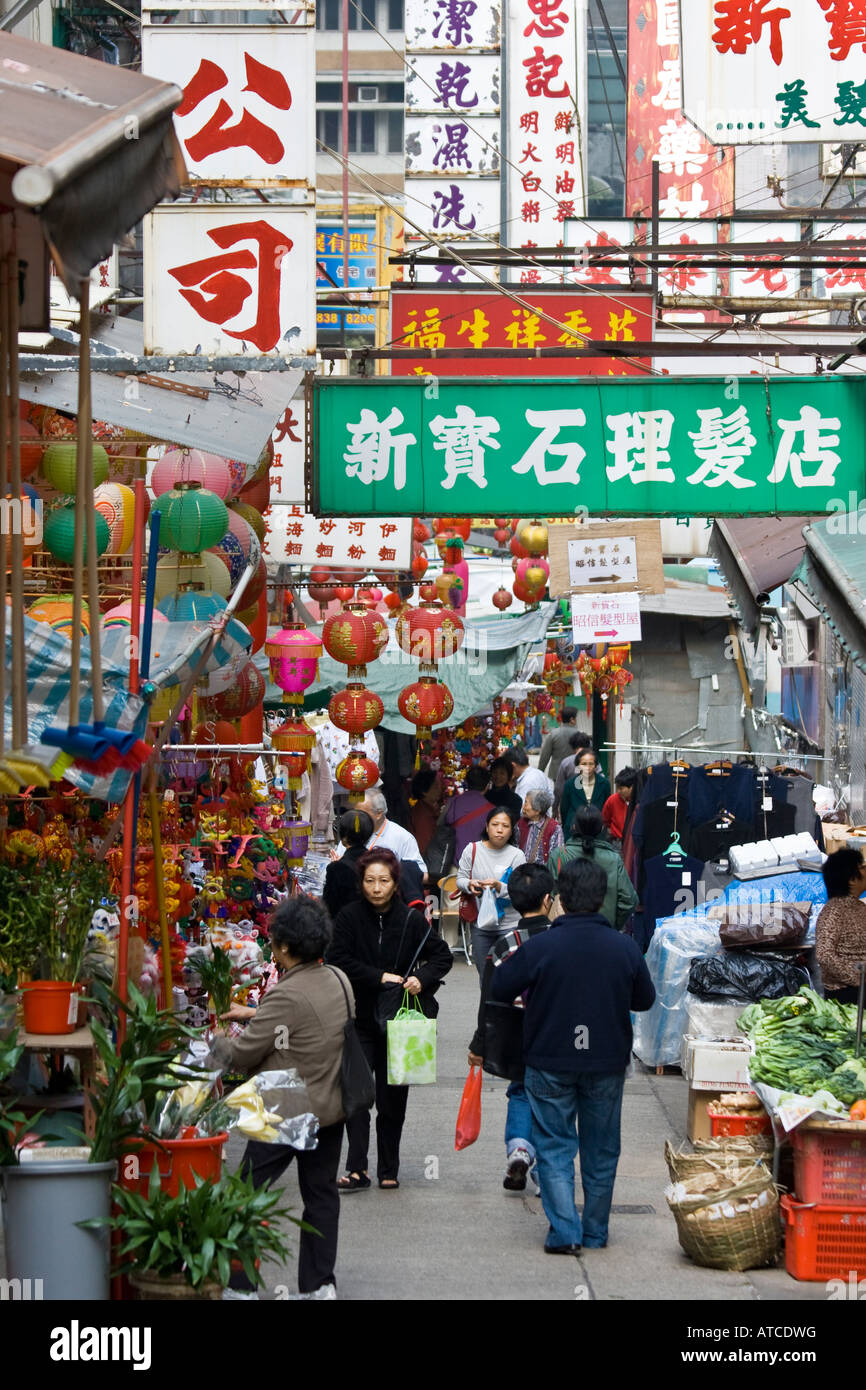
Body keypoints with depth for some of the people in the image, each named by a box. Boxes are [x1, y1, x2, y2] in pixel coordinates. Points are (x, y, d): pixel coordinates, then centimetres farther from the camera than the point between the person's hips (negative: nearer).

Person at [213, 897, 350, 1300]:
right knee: (321, 1194, 15)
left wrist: (217, 1041, 5)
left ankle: (240, 1285, 7)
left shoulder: (286, 995, -23)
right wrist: (254, 1013, 25)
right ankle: (319, 1284, 19)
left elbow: (242, 1055, -15)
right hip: (331, 1108, 8)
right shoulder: (340, 982, 1)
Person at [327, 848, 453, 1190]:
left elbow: (443, 956, 6)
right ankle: (357, 1169, -13)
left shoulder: (411, 919, -1)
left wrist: (422, 979, -12)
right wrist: (379, 978, -17)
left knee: (392, 1098, 7)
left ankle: (389, 1170, 18)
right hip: (360, 1018, -1)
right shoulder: (349, 918, -3)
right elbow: (338, 960, -9)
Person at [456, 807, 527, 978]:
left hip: (509, 926, -2)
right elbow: (460, 878, 7)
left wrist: (499, 887, -27)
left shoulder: (516, 855, -5)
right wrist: (470, 884, -16)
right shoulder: (472, 850, 1)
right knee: (485, 975, 10)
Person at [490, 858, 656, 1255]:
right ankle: (596, 1232, 21)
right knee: (601, 1149, 14)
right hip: (608, 1064, 2)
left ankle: (565, 1232, -4)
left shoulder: (539, 947, -14)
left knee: (555, 1147, 6)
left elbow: (499, 989, -3)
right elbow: (645, 999, 6)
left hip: (550, 1064, -2)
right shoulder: (625, 948, -8)